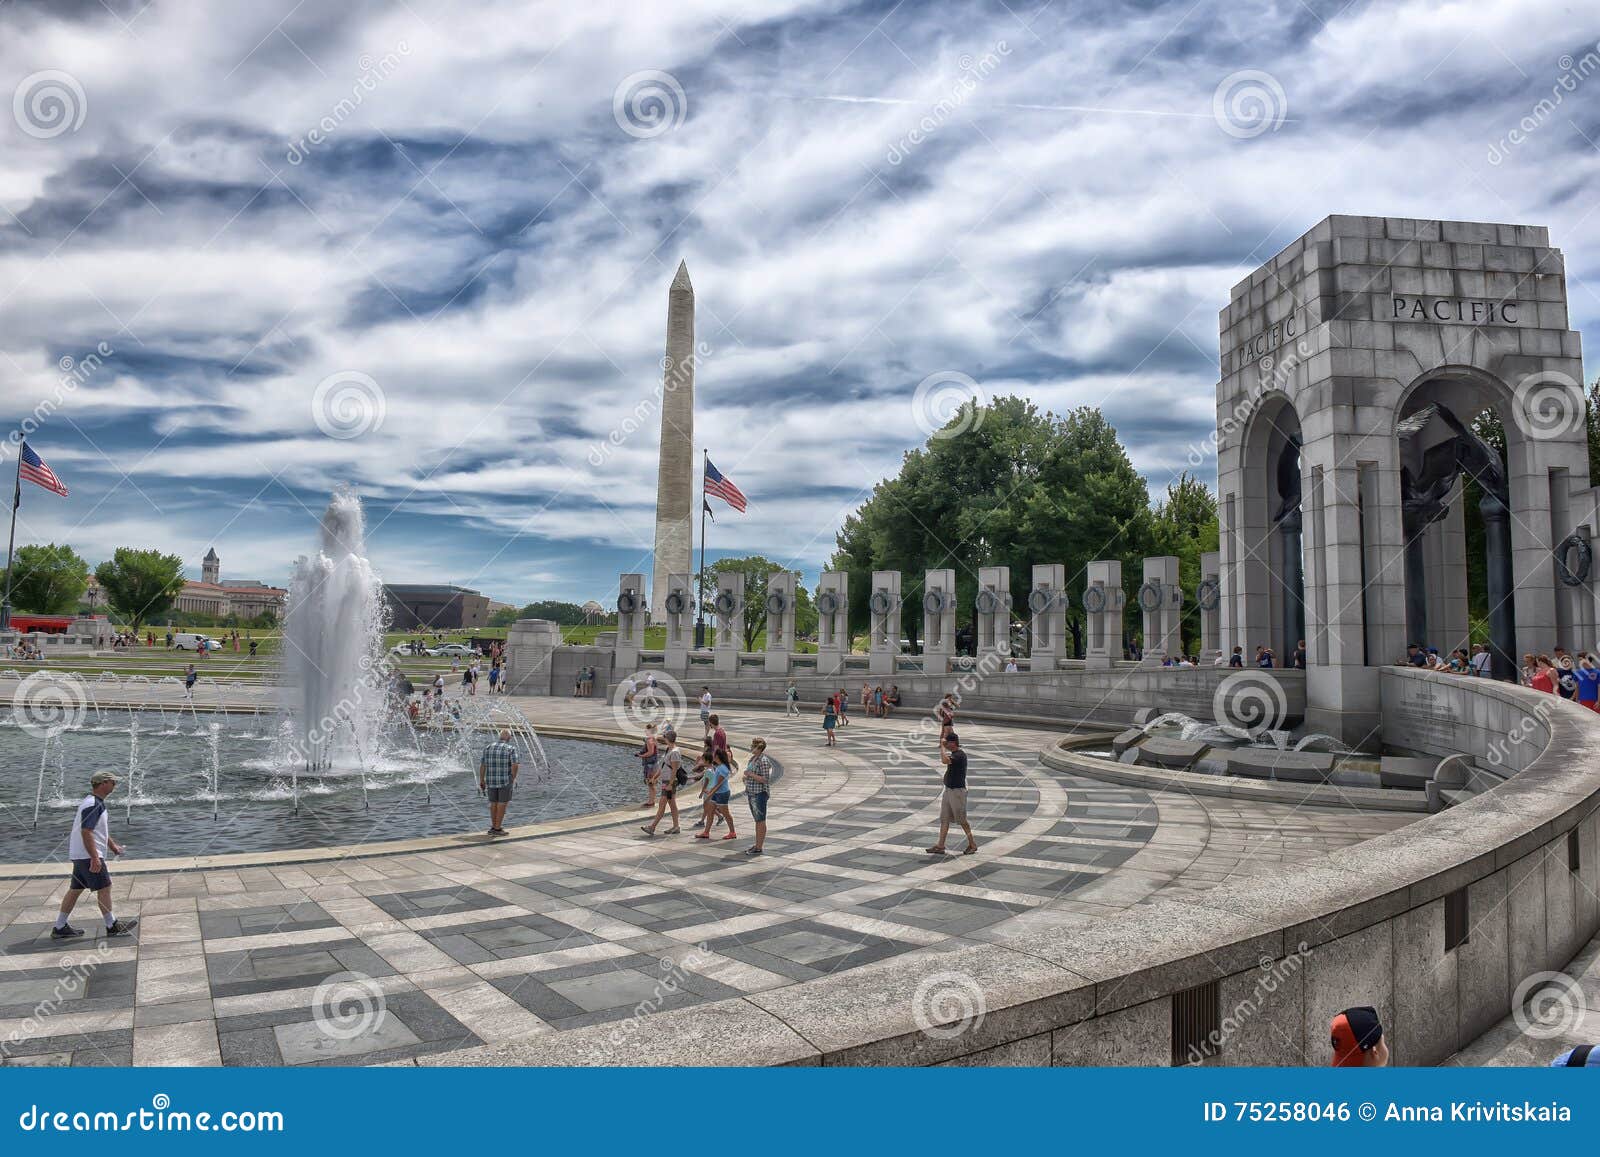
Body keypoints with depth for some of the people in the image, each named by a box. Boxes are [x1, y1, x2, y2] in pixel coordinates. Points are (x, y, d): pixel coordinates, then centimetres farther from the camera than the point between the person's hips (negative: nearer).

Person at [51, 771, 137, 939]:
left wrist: (112, 845, 31)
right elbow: (86, 832, -25)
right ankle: (112, 926, 2)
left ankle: (60, 928, 18)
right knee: (104, 888, -4)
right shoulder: (92, 804, -19)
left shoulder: (96, 802, 15)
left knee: (75, 889, 13)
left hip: (80, 855, 11)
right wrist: (95, 858, -26)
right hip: (89, 855, -10)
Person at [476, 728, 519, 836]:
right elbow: (514, 765, -16)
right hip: (505, 781, -4)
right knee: (502, 804, 5)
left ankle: (493, 826, 25)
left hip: (491, 781, 4)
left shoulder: (488, 748, 5)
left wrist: (481, 781, 11)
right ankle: (497, 828, 7)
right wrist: (513, 779, -1)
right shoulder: (511, 749, -8)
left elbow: (482, 766, 4)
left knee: (493, 803, 16)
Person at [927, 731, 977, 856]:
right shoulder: (953, 754, 11)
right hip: (948, 790, 10)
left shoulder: (960, 755, -20)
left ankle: (972, 844, 15)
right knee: (944, 819, 8)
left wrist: (942, 747, -24)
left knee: (962, 820, 1)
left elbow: (945, 760, -37)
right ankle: (940, 846, 10)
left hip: (957, 791, -10)